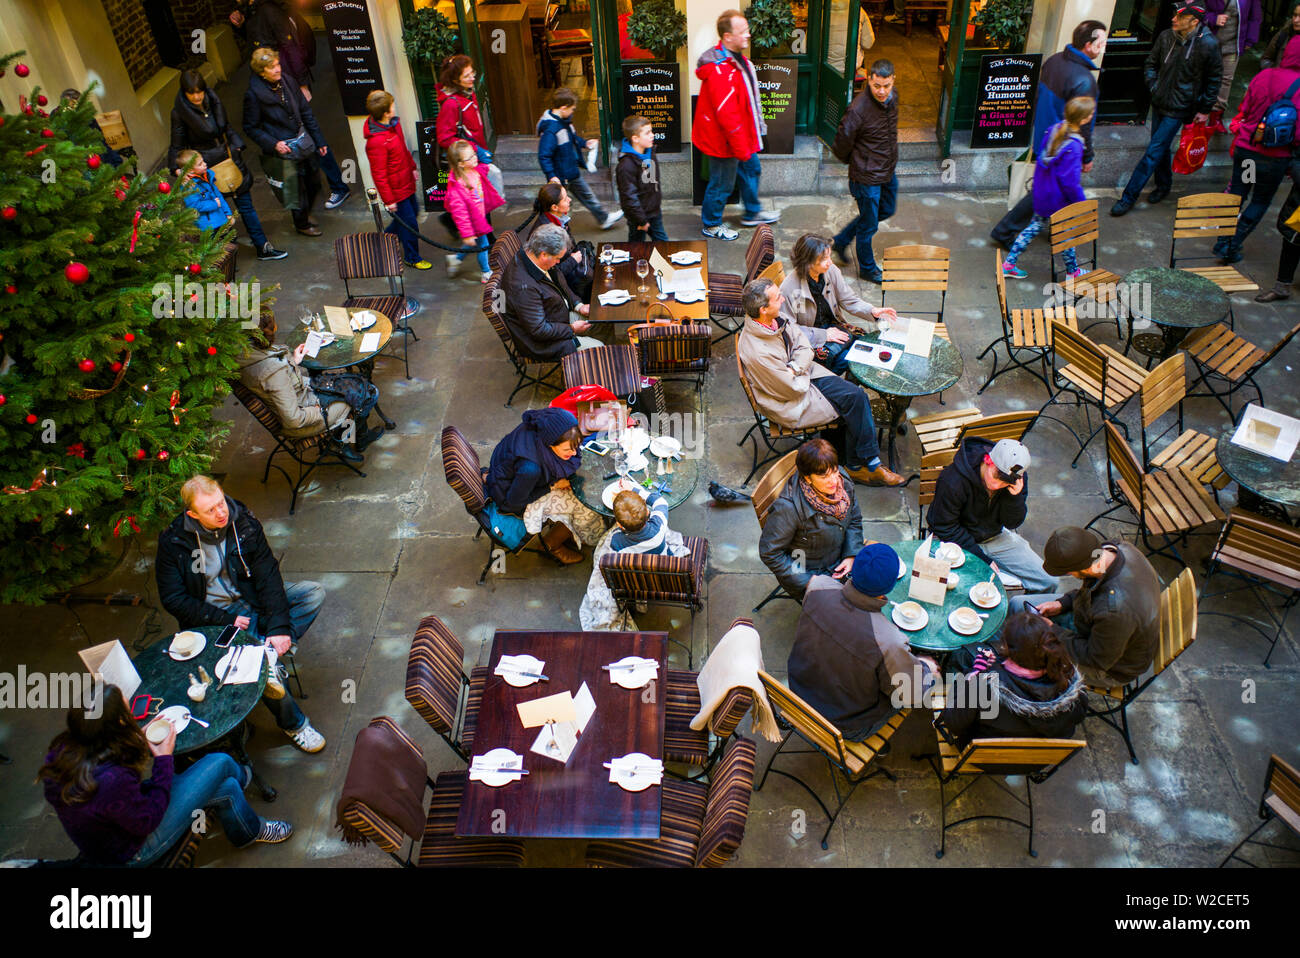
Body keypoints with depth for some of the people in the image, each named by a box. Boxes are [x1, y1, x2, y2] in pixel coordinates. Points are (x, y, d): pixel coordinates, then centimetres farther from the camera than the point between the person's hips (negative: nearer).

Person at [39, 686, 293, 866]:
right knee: (220, 763, -4)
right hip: (131, 854, -8)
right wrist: (164, 759, -17)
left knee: (226, 787, 12)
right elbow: (148, 820, -24)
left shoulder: (63, 749, -16)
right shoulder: (113, 780, -42)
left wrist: (140, 740, -2)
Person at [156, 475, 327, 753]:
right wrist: (226, 620, -18)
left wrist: (279, 626, -22)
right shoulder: (173, 542, -14)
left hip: (251, 597, 4)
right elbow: (173, 599, -10)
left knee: (314, 593, -17)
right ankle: (293, 724, -8)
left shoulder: (244, 524, -10)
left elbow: (267, 574, -11)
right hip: (214, 615, -3)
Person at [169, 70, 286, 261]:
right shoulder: (179, 112, -11)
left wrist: (237, 146, 4)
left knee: (246, 205, 8)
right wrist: (177, 168, -20)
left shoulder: (214, 102, 0)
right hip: (208, 165, -4)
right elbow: (177, 145, -8)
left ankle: (263, 247, 14)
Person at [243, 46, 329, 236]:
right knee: (296, 189, 7)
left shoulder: (288, 81, -2)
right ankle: (301, 224, 33)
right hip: (283, 150, -5)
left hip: (304, 141, 6)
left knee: (314, 182, 17)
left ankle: (306, 212, 46)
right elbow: (251, 128, -9)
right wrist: (273, 144, -20)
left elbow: (306, 112, 7)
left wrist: (319, 140, 8)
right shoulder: (254, 94, -17)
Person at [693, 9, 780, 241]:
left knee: (751, 169, 24)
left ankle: (752, 213, 44)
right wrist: (741, 148, -25)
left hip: (741, 137, 10)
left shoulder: (736, 59, 4)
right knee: (722, 183, 5)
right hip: (723, 141, -10)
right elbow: (726, 114, -30)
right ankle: (711, 226, 25)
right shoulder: (719, 71, -30)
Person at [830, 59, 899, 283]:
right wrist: (855, 162, 1)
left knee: (886, 210, 26)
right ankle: (867, 269, 30)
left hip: (888, 171, 8)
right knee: (869, 225, 7)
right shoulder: (858, 109, -28)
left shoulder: (893, 96, -4)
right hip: (867, 176, -8)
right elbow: (841, 145, -16)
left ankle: (842, 240, 40)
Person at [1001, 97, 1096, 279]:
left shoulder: (1054, 130, -6)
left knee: (1036, 226, 22)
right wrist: (1082, 203, -11)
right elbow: (1071, 181, -24)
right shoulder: (1073, 147, -29)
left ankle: (1008, 264, 24)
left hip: (1041, 193, 7)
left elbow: (1041, 158, 8)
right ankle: (1073, 272, 31)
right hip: (1059, 200, -7)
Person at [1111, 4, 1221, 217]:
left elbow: (1213, 80, -5)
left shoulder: (1208, 45, -16)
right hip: (1159, 103, 5)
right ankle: (1163, 185, 39)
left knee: (1154, 151, -6)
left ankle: (1129, 196, -3)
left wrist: (1205, 110, -3)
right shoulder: (1166, 37, -5)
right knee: (1162, 147, 18)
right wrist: (1153, 86, 2)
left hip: (1179, 109, -5)